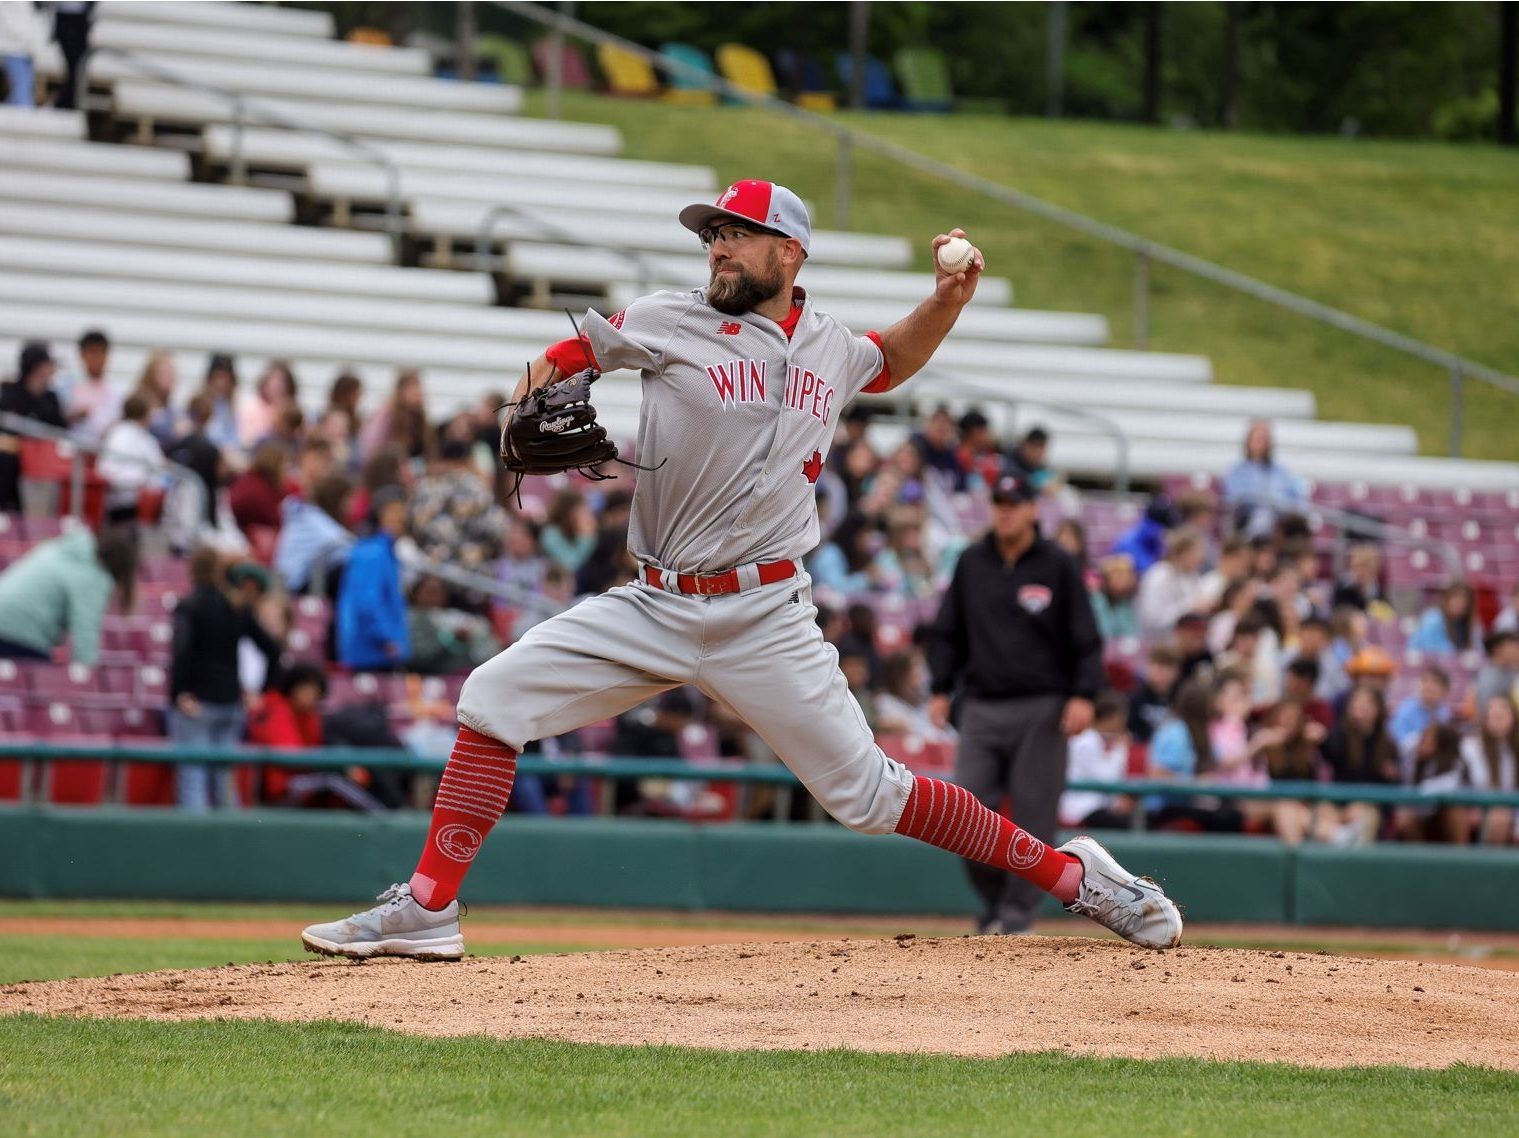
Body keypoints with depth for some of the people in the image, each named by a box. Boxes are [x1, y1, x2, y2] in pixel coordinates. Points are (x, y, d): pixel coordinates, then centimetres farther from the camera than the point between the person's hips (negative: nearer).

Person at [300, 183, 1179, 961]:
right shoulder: (672, 324, 0)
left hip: (765, 621, -1)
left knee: (866, 792, -6)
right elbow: (561, 360, 9)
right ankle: (429, 911, -5)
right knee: (496, 698, -10)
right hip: (653, 609, 1)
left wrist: (949, 300, 11)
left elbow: (896, 360, 30)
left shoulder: (833, 352, 7)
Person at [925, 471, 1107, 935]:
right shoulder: (971, 563, 10)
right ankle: (992, 898, 14)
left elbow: (1086, 638, 0)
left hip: (1041, 708, -3)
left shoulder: (1058, 565, 0)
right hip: (981, 706, 3)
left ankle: (1019, 911, 5)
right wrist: (941, 689, 6)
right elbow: (945, 632, 16)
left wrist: (1083, 695, -11)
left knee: (1033, 813, -3)